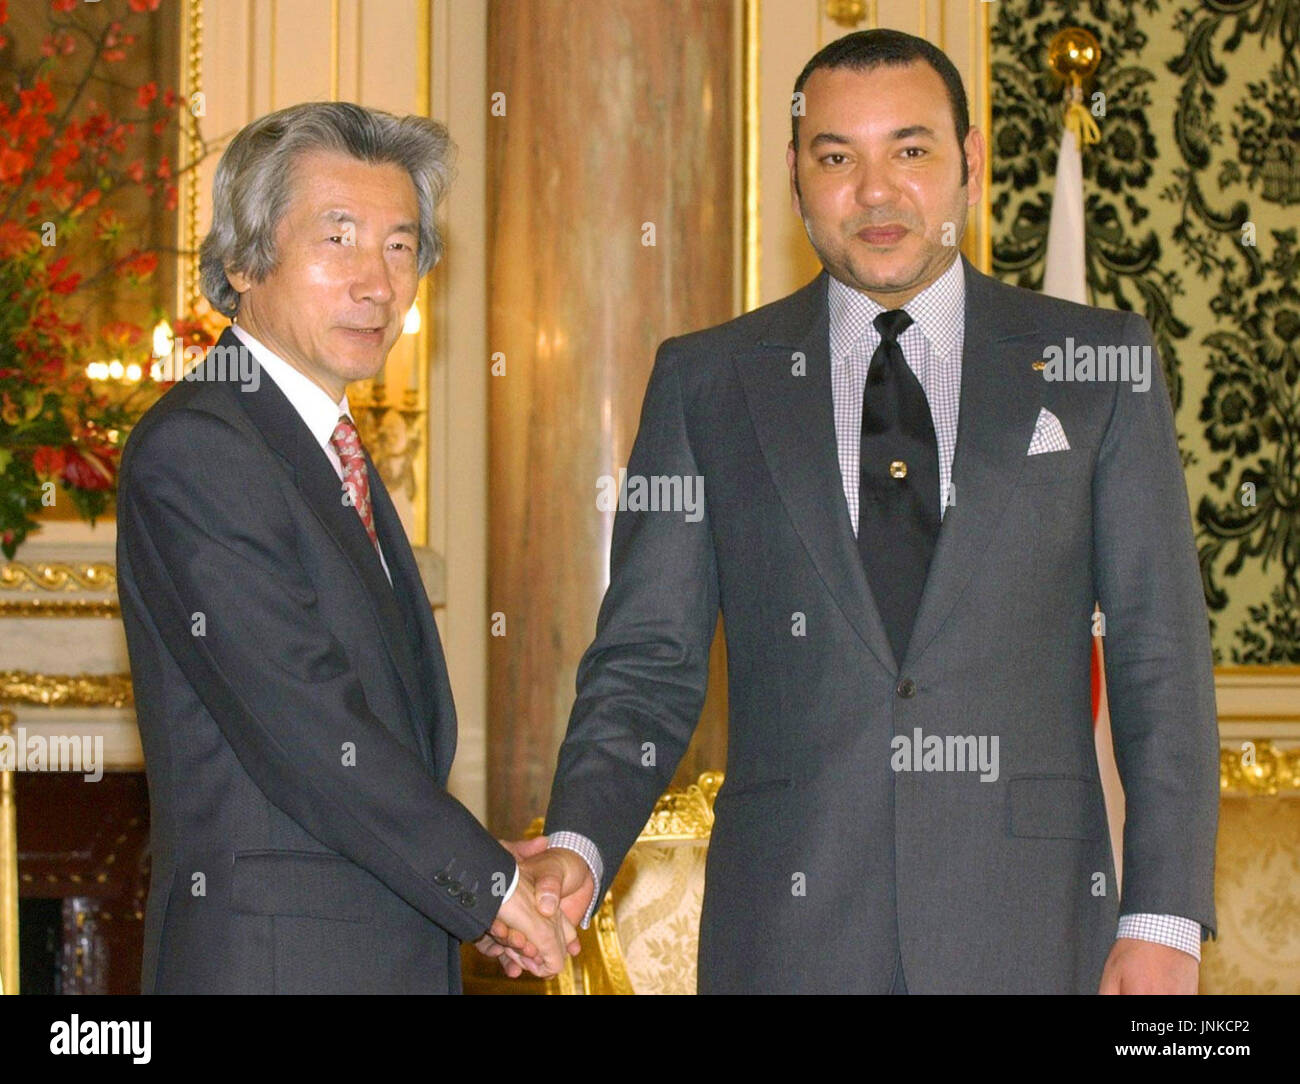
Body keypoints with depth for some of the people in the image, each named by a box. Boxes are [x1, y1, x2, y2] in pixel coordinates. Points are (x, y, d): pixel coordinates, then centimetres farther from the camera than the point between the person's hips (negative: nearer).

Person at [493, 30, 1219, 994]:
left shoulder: (1097, 360, 7)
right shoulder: (706, 381, 9)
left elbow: (1160, 657, 4)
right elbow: (648, 659, 6)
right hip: (790, 934, 0)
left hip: (1030, 927, 0)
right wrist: (578, 847, -12)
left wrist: (1165, 920, -4)